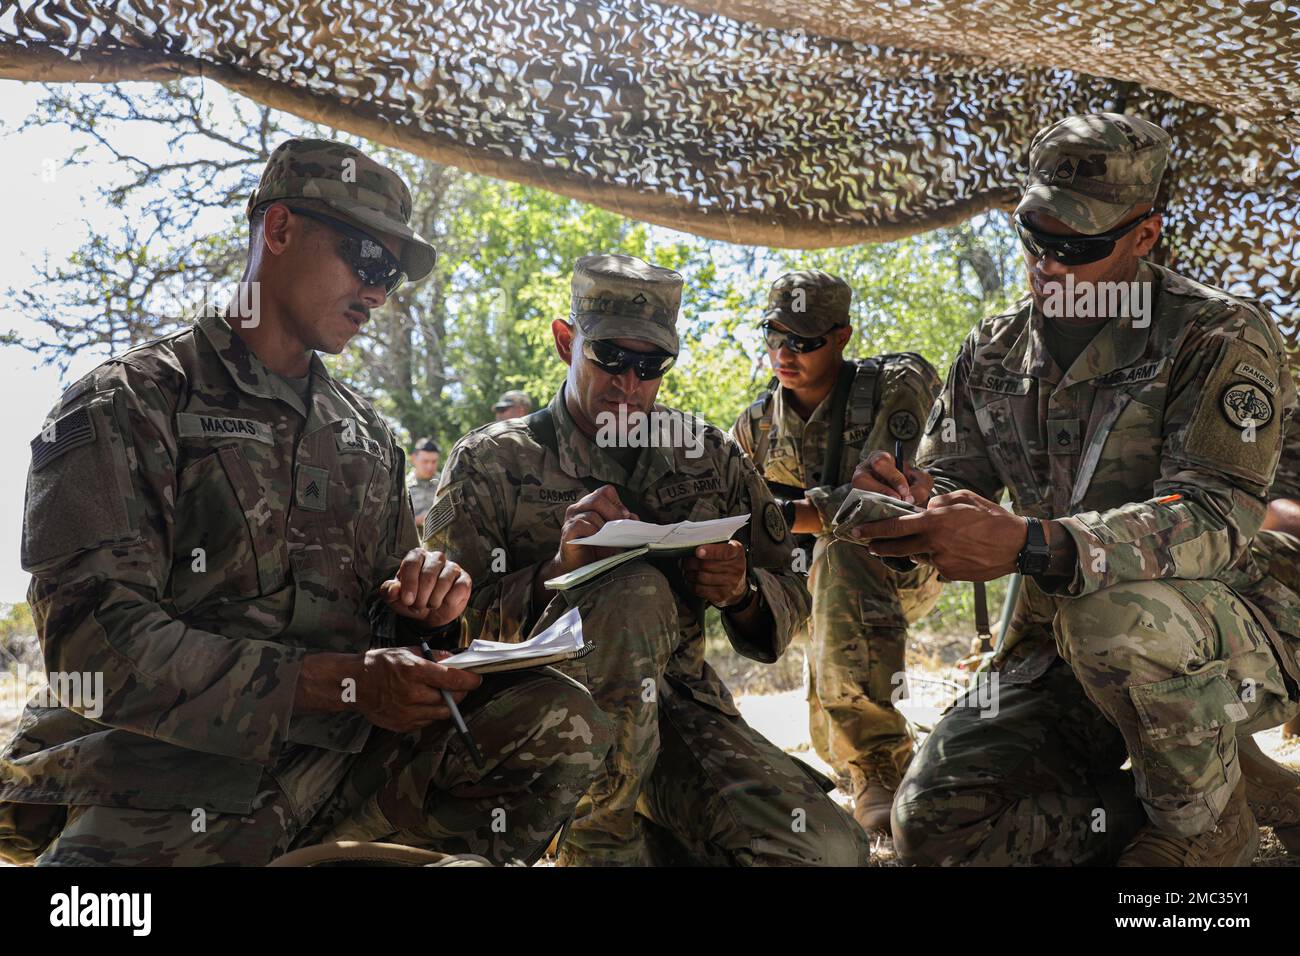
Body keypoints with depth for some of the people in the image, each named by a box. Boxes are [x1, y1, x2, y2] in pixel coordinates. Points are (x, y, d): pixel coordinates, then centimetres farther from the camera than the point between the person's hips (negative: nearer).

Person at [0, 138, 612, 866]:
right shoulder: (125, 406, -1)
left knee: (559, 720, -15)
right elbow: (97, 644, -13)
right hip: (158, 804, -5)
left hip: (339, 769, 6)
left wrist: (428, 608, -4)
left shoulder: (367, 433, 18)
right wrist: (343, 681, -21)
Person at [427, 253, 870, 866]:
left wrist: (742, 593, -11)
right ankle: (600, 843, -18)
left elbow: (788, 603, 13)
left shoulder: (710, 457, 11)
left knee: (830, 848, -23)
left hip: (680, 702, 3)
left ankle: (654, 837, 5)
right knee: (635, 590, -34)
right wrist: (556, 573, -26)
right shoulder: (490, 462, 0)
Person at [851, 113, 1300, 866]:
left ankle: (1208, 825, -10)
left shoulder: (1220, 336, -11)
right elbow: (950, 478, 8)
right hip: (1066, 646, 4)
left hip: (1233, 637, -4)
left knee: (1115, 617, -40)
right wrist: (908, 502, -20)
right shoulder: (994, 353, 6)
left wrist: (1029, 546, -40)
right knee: (936, 821, -16)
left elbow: (1217, 514, -24)